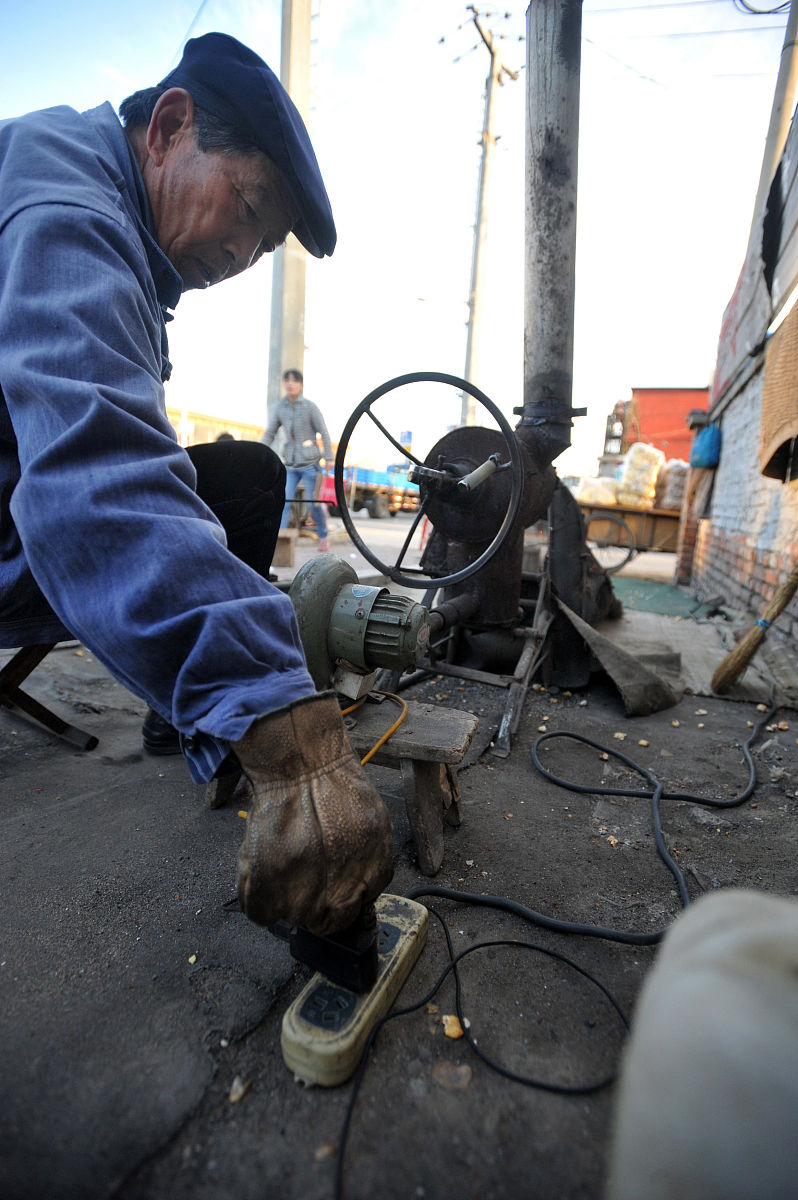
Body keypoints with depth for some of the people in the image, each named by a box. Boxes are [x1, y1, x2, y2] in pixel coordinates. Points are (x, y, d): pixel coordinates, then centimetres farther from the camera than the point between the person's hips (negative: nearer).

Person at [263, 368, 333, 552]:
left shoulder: (310, 407, -3)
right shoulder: (279, 408, 7)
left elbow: (323, 433, -2)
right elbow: (269, 434, 11)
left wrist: (329, 459, -6)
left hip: (309, 464, -3)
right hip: (290, 465, 3)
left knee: (314, 503, 2)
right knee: (285, 501, -8)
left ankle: (323, 537, 21)